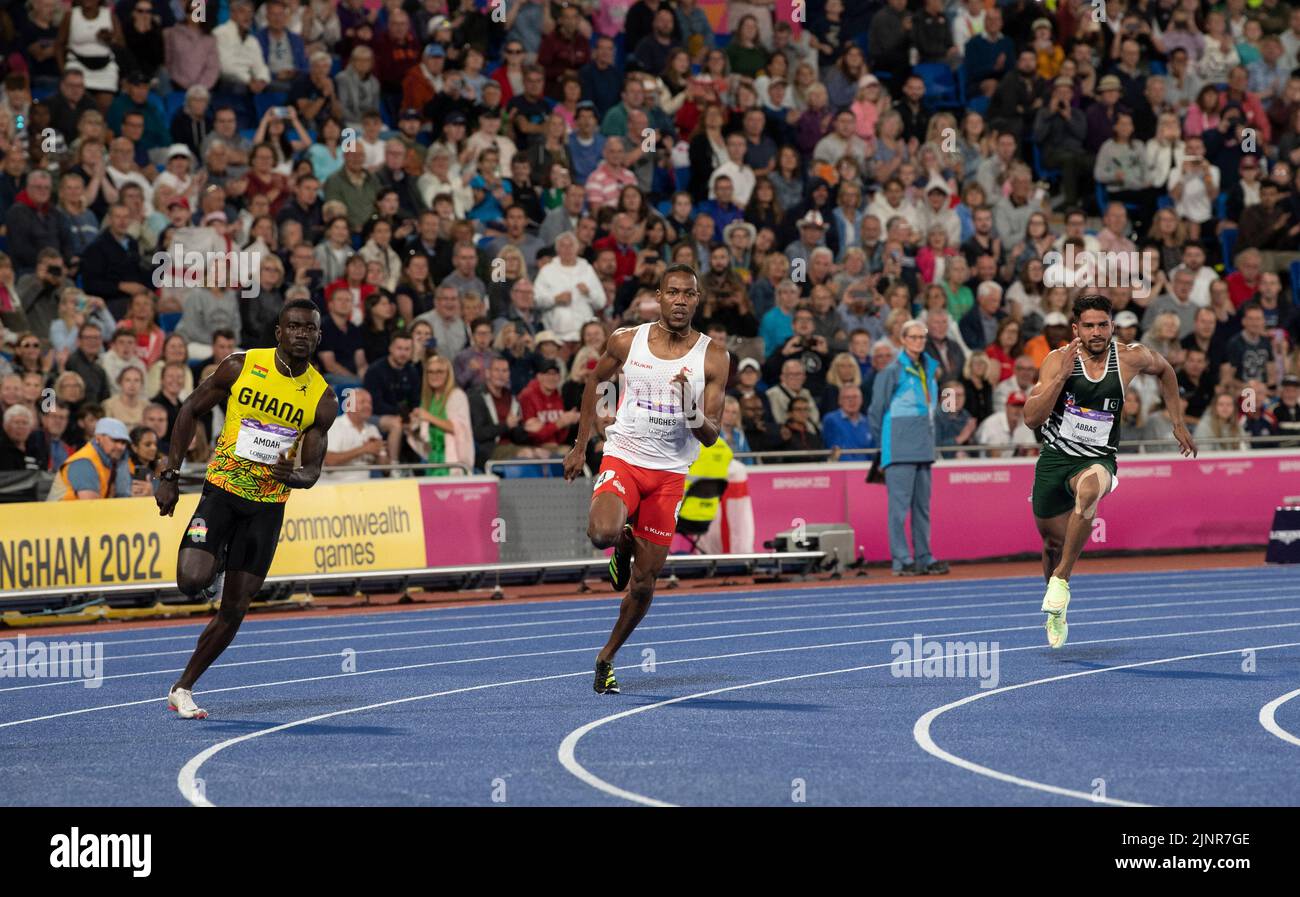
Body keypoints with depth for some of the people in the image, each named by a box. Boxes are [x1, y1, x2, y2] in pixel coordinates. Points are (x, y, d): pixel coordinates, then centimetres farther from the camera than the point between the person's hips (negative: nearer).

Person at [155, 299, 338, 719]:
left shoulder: (322, 398, -4)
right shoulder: (241, 367, -8)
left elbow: (312, 469, 0)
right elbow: (191, 410, 2)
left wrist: (296, 476, -26)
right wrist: (170, 475, -4)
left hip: (268, 506, 2)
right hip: (222, 488, -2)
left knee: (235, 608, 2)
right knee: (193, 581, -23)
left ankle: (183, 688, 16)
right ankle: (212, 557, 14)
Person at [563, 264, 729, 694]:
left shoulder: (713, 358, -5)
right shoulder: (626, 342, -3)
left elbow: (710, 436, -5)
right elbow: (596, 381, 17)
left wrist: (691, 409, -27)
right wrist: (580, 445, 14)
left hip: (670, 473, 1)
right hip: (622, 459, -1)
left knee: (644, 581, 2)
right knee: (602, 533, -31)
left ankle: (607, 658, 23)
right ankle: (624, 543, 7)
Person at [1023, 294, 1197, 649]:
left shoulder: (1130, 358, -6)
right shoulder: (1058, 359, -9)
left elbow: (1164, 370, 19)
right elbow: (1032, 418, -17)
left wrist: (1178, 424, 19)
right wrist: (1061, 375, -26)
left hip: (1096, 461, -1)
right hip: (1054, 457, 2)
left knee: (1089, 489, -38)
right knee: (1053, 542, 11)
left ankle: (1061, 579, -28)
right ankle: (1056, 613, 41)